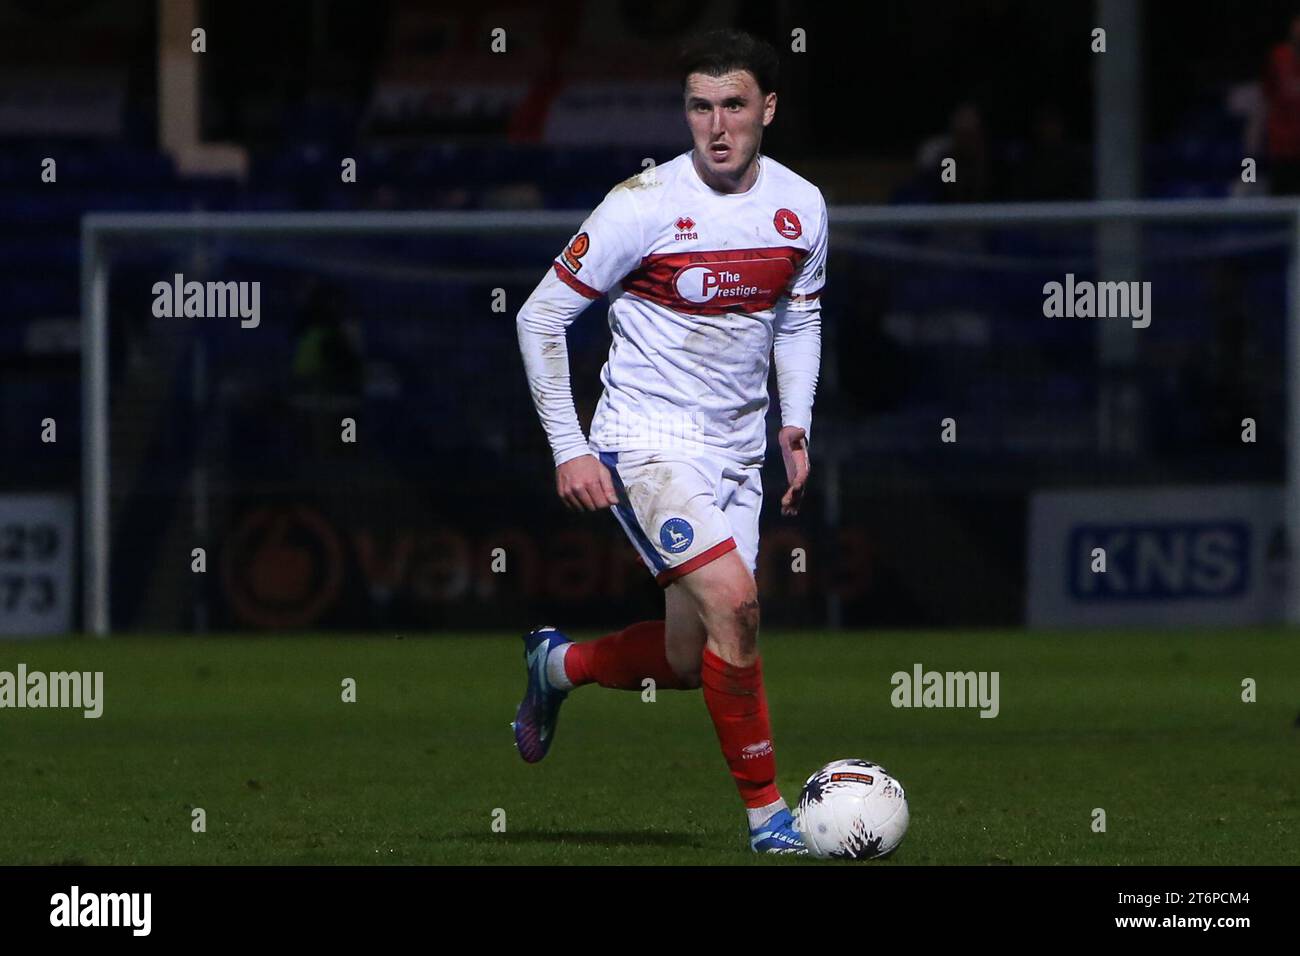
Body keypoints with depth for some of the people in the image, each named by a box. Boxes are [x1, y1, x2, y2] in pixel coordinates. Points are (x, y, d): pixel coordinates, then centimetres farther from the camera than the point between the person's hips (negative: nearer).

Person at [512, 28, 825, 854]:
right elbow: (541, 316, -8)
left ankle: (557, 664, 38)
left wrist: (796, 426, 6)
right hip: (648, 444, -6)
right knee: (733, 599, -25)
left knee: (687, 662, 6)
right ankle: (767, 810, -13)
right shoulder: (646, 205, -15)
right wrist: (569, 449, -13)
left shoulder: (799, 207, 1)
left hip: (736, 455, 6)